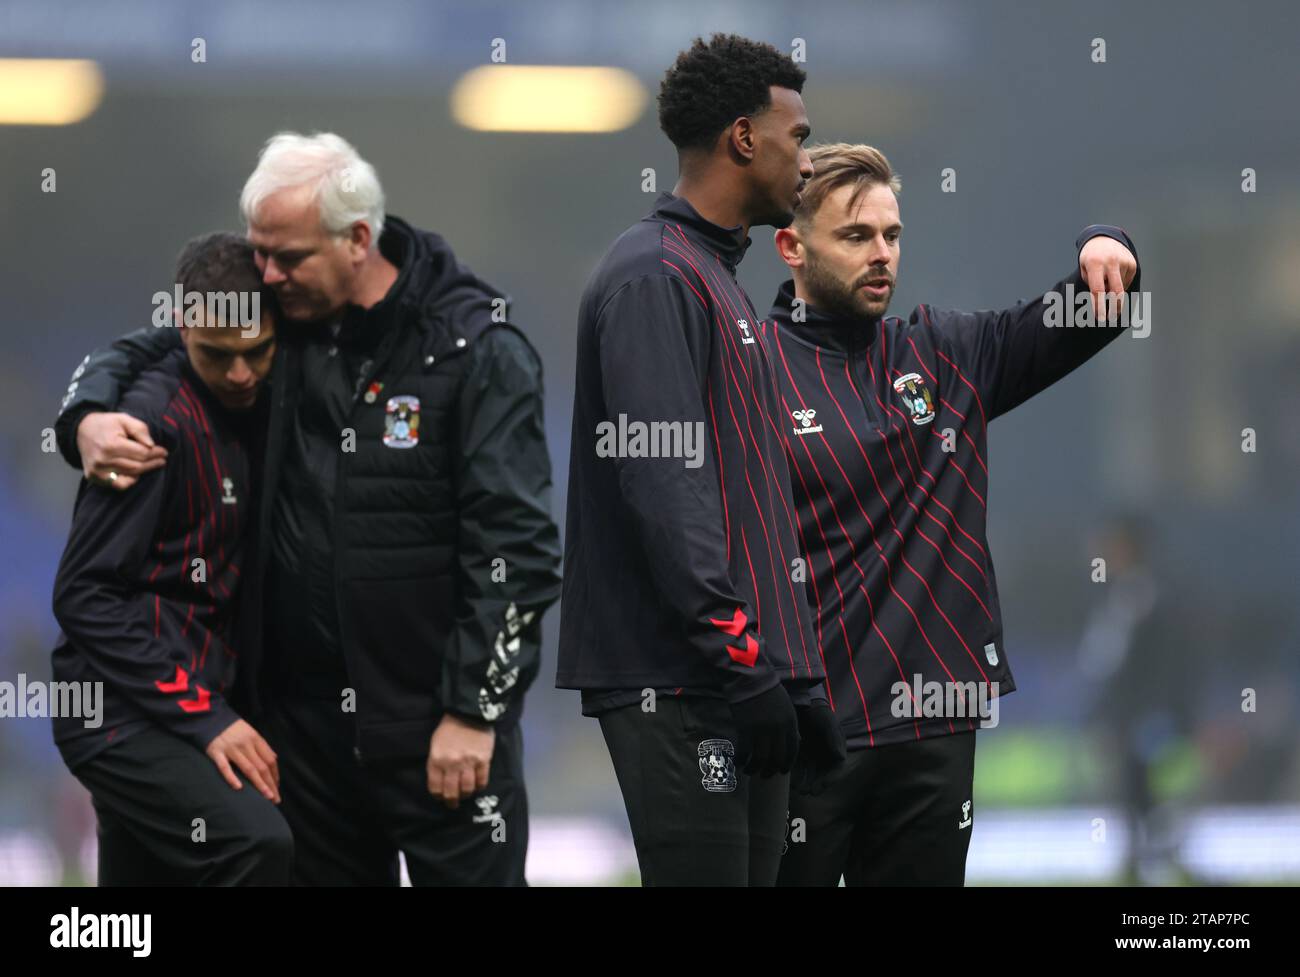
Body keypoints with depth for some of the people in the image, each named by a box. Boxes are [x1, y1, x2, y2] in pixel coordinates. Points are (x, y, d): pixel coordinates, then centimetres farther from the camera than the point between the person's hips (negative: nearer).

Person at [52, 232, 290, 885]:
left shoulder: (254, 408, 9)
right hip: (124, 715, -9)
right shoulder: (156, 421, -14)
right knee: (258, 844, -29)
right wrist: (203, 717, -20)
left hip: (203, 704, 9)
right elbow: (85, 596, -17)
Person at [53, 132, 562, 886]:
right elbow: (137, 355, 20)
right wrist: (90, 418, -4)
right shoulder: (279, 321, 5)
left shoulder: (476, 349, -10)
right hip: (308, 714, 5)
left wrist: (474, 711, -15)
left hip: (442, 723, -5)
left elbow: (514, 544, -12)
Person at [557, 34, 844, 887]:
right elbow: (663, 489, -19)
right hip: (682, 687, -10)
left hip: (740, 683, 10)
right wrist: (744, 667, -21)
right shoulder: (652, 279, -11)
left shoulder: (718, 278, 22)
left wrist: (796, 676, 21)